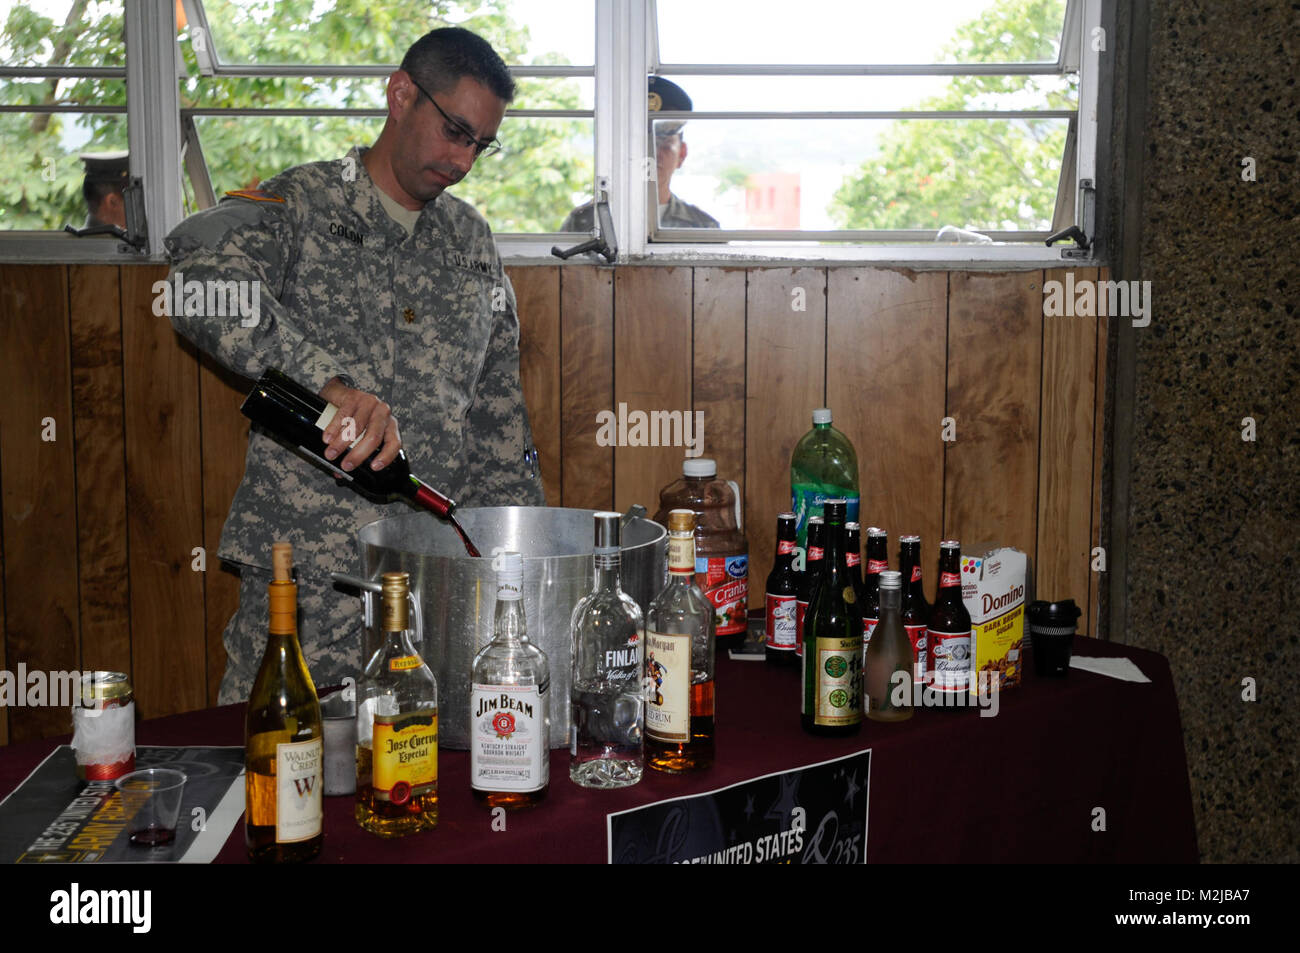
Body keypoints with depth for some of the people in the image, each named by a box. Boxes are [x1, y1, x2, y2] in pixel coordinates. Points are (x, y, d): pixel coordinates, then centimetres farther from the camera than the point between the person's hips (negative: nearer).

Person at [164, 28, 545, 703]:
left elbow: (499, 412, 18)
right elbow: (200, 280, -24)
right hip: (306, 575, -4)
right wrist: (328, 382, -35)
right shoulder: (297, 206, -1)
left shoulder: (471, 240, 15)